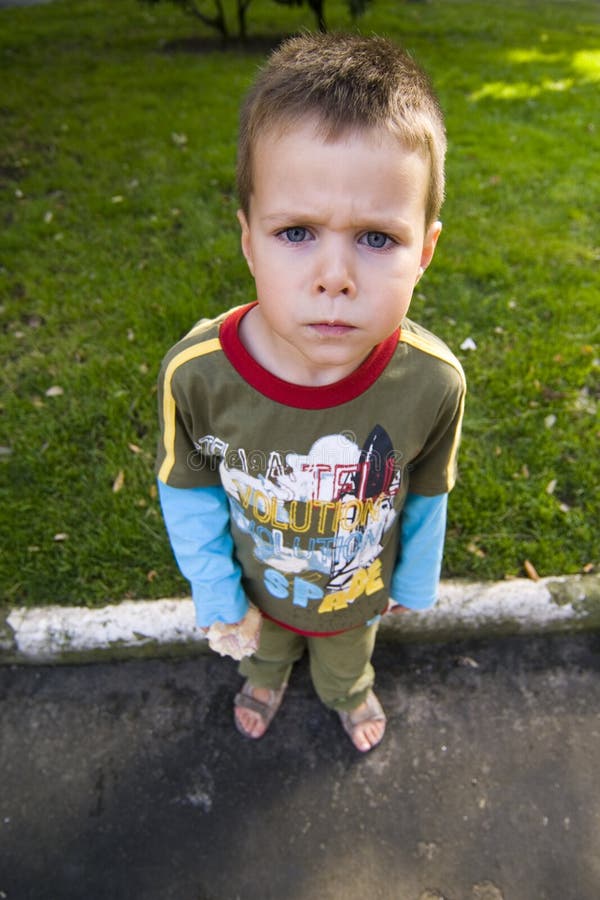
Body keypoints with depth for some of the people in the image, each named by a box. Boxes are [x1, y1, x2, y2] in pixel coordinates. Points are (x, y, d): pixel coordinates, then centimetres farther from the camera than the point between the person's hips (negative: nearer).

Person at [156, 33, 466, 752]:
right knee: (267, 639, 37)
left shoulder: (433, 382, -33)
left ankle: (348, 690, 74)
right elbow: (190, 490, -15)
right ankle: (267, 673, 75)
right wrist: (215, 596, -5)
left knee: (348, 654, 36)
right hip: (256, 581, 1)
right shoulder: (195, 375, -35)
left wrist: (416, 580, 4)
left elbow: (426, 494, -12)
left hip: (361, 590, 0)